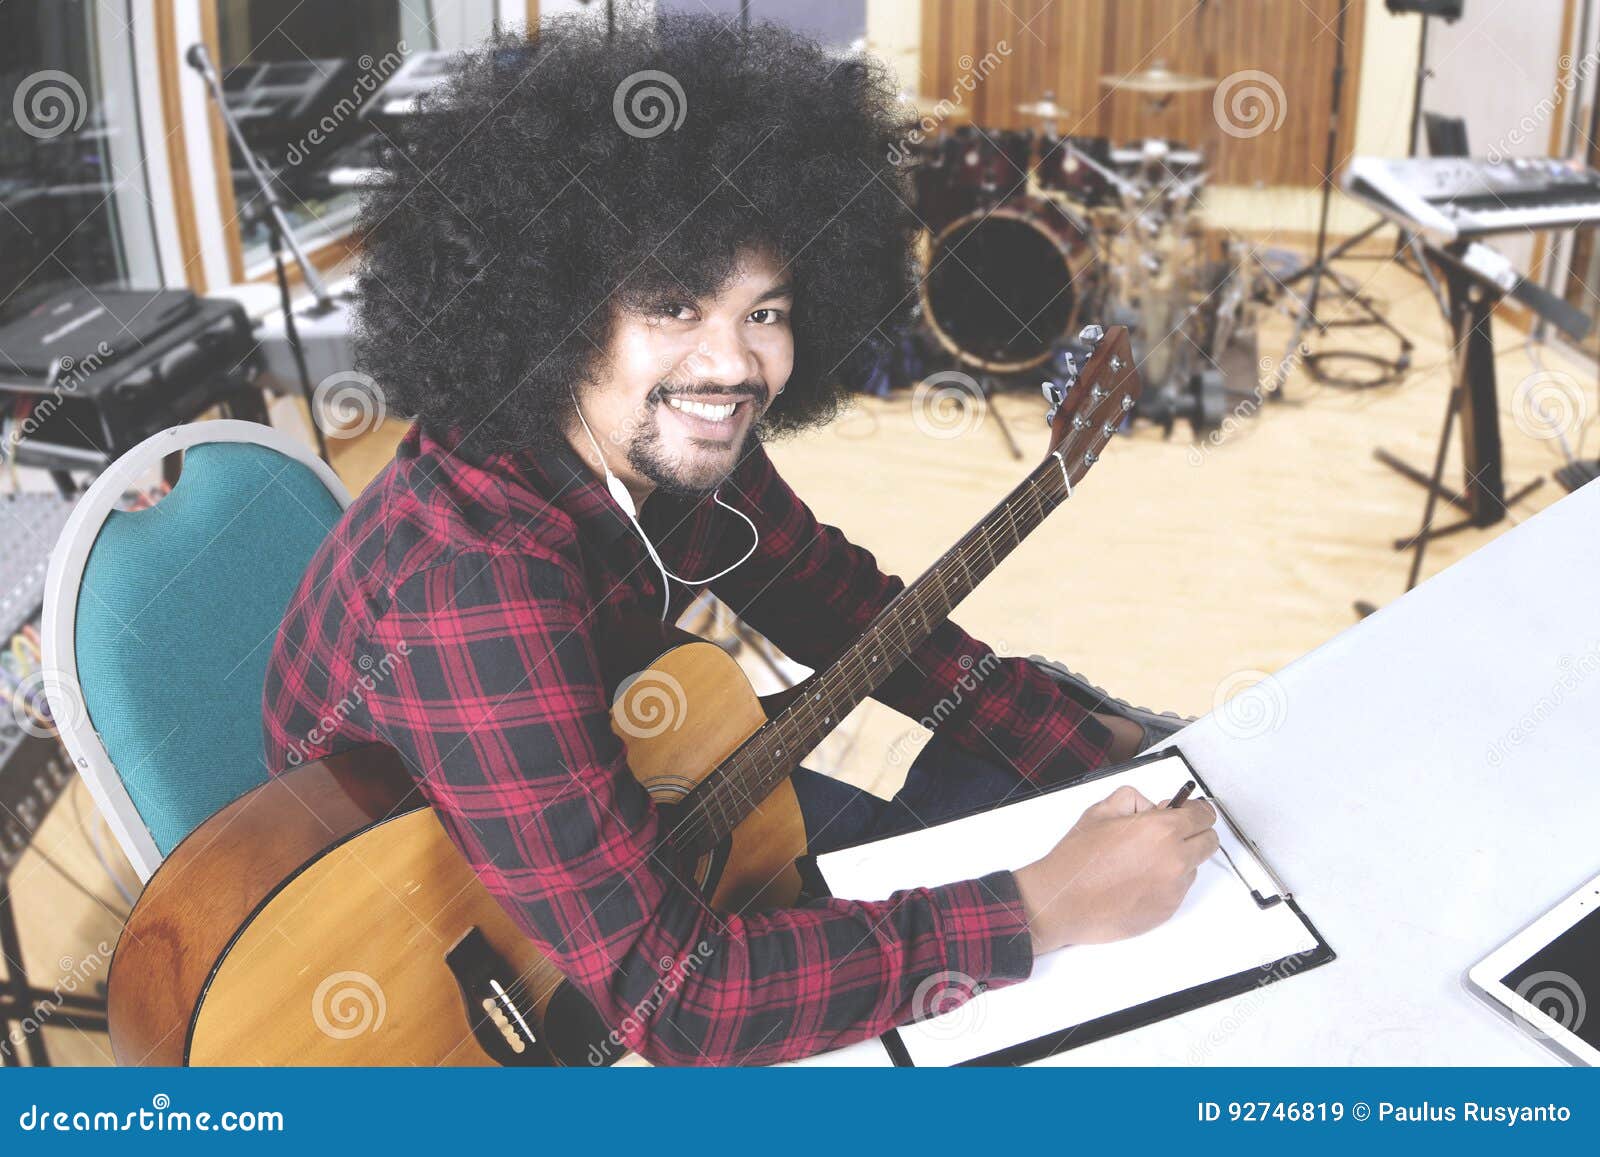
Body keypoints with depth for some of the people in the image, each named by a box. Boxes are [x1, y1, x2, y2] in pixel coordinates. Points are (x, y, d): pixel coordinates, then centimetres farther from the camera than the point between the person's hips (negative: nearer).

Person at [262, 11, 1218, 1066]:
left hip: (622, 792, 7)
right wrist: (1051, 910, -36)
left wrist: (1090, 744, -4)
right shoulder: (471, 579, -40)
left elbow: (840, 604, 4)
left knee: (994, 782, 10)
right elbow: (669, 997, -41)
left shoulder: (687, 444, -15)